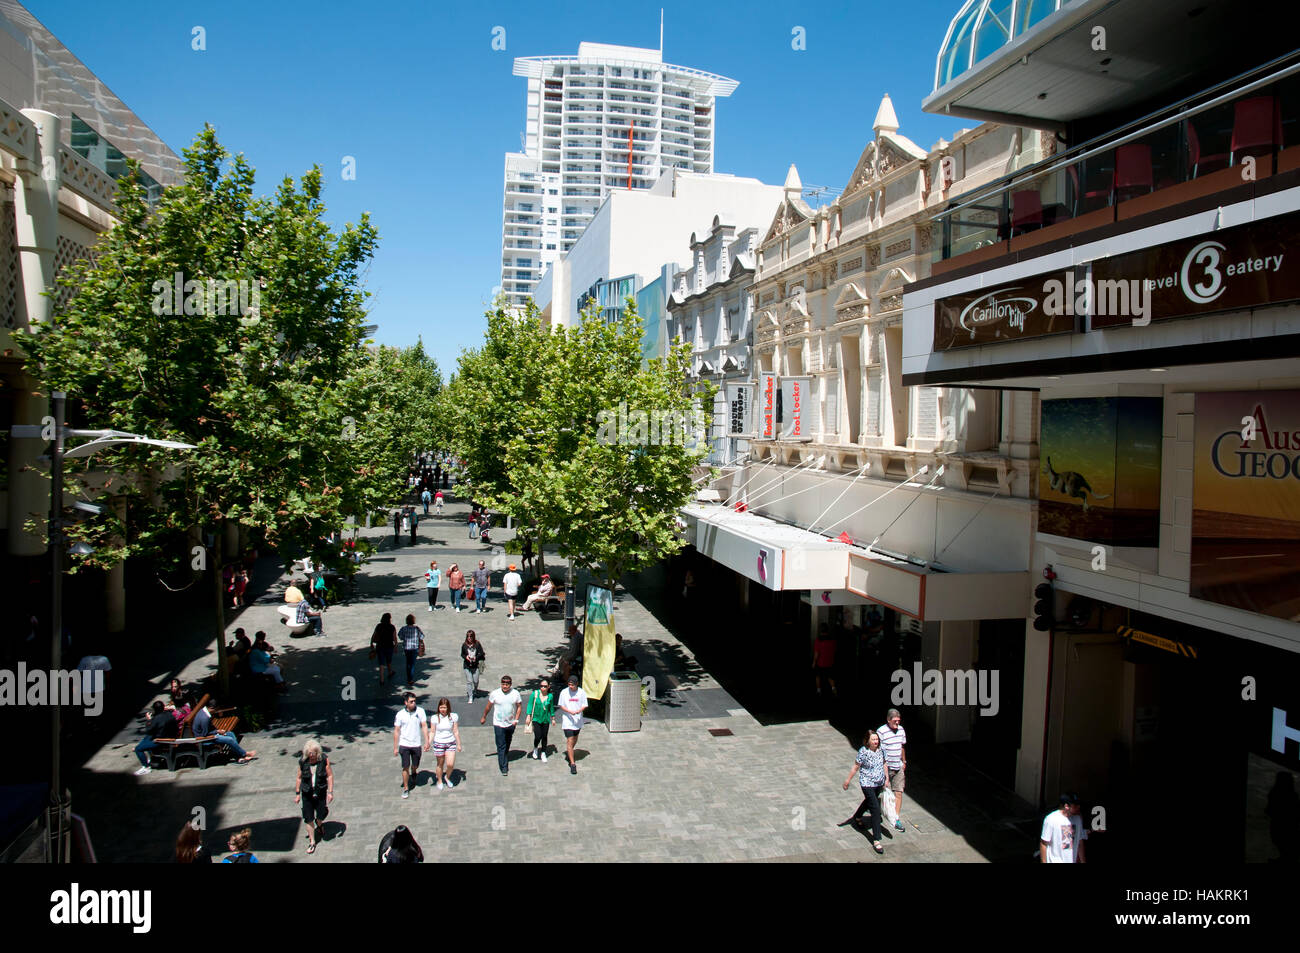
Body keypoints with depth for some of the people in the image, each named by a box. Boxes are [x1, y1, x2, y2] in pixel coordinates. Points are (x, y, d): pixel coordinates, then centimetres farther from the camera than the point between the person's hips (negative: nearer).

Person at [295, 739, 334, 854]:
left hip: (321, 793, -1)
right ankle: (312, 842, 20)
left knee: (321, 816, 8)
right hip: (307, 794, 1)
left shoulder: (324, 760, -12)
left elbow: (330, 776, -7)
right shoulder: (303, 762, -8)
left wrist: (330, 792, -9)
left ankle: (318, 825, 46)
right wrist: (297, 793, 6)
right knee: (309, 819, 4)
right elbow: (299, 778, 4)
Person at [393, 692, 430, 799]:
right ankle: (406, 788, 12)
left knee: (415, 766, 15)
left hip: (417, 744, 1)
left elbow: (424, 726, -5)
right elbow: (396, 731, -1)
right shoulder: (400, 714, -7)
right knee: (405, 767, -2)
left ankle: (413, 774, 48)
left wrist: (427, 741, -11)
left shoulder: (420, 711, -7)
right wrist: (395, 747, -1)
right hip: (404, 744, -1)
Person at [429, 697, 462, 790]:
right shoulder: (435, 718, -7)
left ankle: (447, 777, 23)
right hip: (439, 743, 0)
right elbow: (432, 732, -2)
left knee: (450, 764, -7)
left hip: (451, 743, 0)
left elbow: (456, 731, 1)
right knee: (440, 764, 13)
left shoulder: (453, 716, -6)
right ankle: (440, 781, 37)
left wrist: (458, 744, 5)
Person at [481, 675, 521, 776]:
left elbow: (519, 706, 4)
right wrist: (484, 717, 13)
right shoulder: (495, 693, -9)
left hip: (511, 724, 2)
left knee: (507, 745, 19)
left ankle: (505, 758, 42)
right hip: (499, 724, -2)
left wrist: (516, 719, -5)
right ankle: (504, 768, -3)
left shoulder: (515, 694, -6)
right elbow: (488, 706, 4)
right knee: (501, 746, -6)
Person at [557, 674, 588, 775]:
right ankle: (572, 764, -9)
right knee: (570, 741, -10)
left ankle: (569, 753, 48)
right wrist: (570, 711, -20)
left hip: (578, 720, 3)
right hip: (567, 720, -3)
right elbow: (561, 706, -3)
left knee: (575, 739, 21)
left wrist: (579, 710, -22)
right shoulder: (564, 693, -7)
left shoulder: (582, 693, -5)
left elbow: (585, 705, 0)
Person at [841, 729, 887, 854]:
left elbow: (884, 764, 11)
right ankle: (876, 841, -9)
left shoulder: (881, 750, -4)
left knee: (869, 801, 29)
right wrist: (848, 780, -5)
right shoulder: (863, 751, -21)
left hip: (879, 783, 7)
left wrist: (886, 780, 14)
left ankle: (857, 817, 59)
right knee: (876, 809, -13)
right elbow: (856, 767, -12)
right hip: (867, 784, -7)